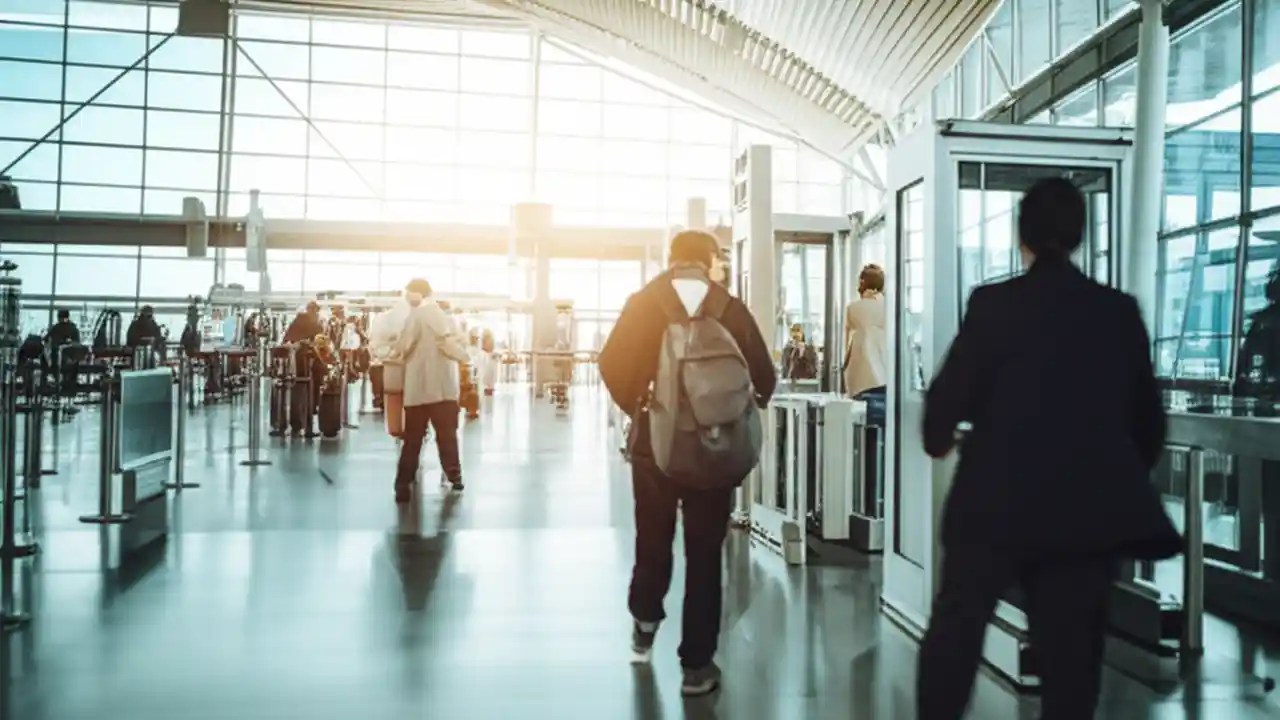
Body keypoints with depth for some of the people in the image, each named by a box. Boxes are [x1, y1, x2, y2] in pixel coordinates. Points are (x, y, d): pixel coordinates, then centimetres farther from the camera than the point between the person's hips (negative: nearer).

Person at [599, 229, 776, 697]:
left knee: (653, 541, 21)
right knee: (704, 554, 7)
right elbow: (764, 378, -6)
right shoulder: (731, 309, -5)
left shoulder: (643, 302, -3)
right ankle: (697, 665, 12)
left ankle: (645, 624, 38)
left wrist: (636, 408, 8)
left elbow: (612, 364, -7)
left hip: (653, 440, 1)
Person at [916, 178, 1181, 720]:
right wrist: (1127, 475, 24)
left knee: (957, 622, 14)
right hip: (1089, 505, 3)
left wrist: (939, 440, 14)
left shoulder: (994, 303, -9)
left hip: (998, 498, -2)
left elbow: (950, 393, -7)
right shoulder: (1120, 311, 1)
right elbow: (1147, 412, 7)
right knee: (1071, 643, 11)